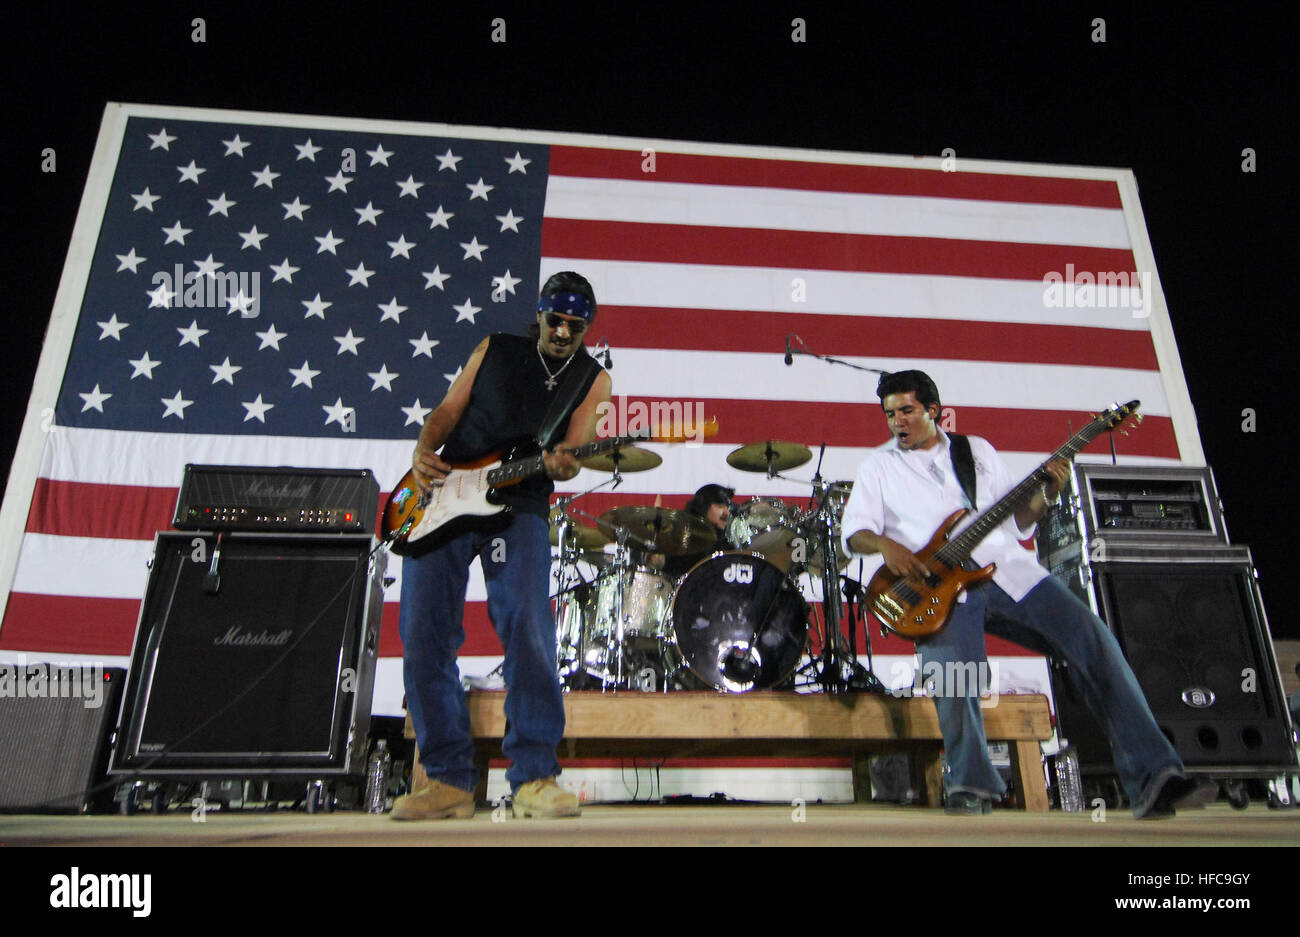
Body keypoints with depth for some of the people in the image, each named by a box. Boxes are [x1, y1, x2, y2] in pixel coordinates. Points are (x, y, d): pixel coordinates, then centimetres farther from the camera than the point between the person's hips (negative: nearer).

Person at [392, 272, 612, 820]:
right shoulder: (495, 350, 13)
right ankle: (449, 780, 6)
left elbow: (571, 454, 1)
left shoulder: (592, 379, 9)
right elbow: (447, 411, 14)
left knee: (527, 626, -20)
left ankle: (533, 778, -8)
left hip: (519, 507, -2)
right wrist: (423, 451, -6)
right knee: (422, 633, -4)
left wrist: (562, 466, -22)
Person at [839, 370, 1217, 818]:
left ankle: (1153, 779, -11)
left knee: (1094, 637, -16)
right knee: (951, 671, -30)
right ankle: (971, 787, -5)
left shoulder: (978, 449, 21)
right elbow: (855, 530, 6)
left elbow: (1017, 521, 19)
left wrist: (1047, 493, 0)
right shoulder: (878, 464, 14)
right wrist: (885, 545, -15)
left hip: (1006, 569, 3)